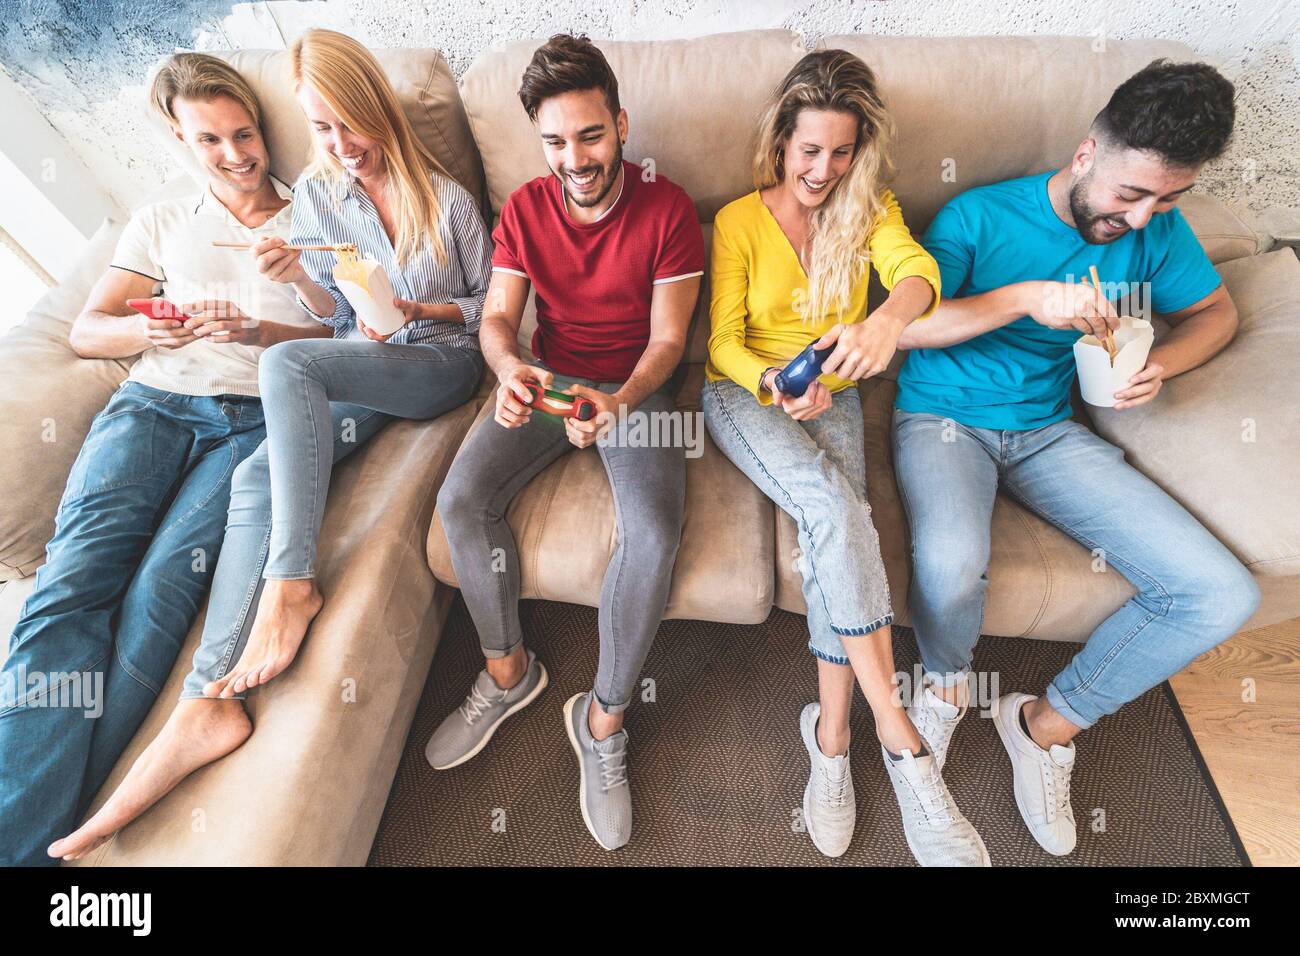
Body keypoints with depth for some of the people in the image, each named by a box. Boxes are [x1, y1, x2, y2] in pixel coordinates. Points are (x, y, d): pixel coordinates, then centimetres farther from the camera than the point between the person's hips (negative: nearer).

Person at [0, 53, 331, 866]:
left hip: (257, 418, -3)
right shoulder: (162, 221, 26)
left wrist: (258, 331, -10)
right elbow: (86, 331, 20)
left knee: (161, 585, -23)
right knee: (74, 577, -20)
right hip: (154, 400, 3)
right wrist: (152, 329, -3)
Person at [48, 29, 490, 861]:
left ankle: (292, 583, -24)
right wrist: (297, 278, -6)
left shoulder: (447, 198, 1)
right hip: (357, 370, 4)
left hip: (441, 364, -4)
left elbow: (489, 306, 4)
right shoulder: (314, 194, 12)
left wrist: (414, 309, -10)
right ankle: (206, 704, -21)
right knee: (258, 477, -21)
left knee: (288, 362, -31)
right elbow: (336, 316, 14)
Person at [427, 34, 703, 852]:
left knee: (655, 531, -29)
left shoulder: (667, 209, -6)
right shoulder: (525, 208, 4)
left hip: (636, 386, -3)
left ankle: (604, 719, -4)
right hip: (549, 380, 4)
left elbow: (667, 338, -10)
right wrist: (510, 370, -23)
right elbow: (497, 318, 1)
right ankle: (508, 671, 6)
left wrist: (619, 402, -29)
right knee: (462, 499, -19)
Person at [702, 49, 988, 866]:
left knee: (837, 527, -27)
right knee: (838, 511, -30)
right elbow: (724, 344, -3)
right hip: (744, 395, -2)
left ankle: (832, 736, -12)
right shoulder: (738, 221, 4)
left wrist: (892, 317, -39)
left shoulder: (870, 209, 9)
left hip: (833, 397, 2)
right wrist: (774, 384, -25)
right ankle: (901, 741, -22)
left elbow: (918, 268, -14)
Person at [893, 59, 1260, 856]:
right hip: (944, 419, -4)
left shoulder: (1157, 230, 6)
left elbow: (1216, 312, 20)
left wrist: (1160, 365, -2)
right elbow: (906, 325, -14)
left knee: (1224, 597, -9)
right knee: (952, 564, -37)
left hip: (1048, 431, 5)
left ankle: (1048, 722, 11)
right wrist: (1028, 296, -24)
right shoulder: (982, 216, -7)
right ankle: (947, 682, 2)